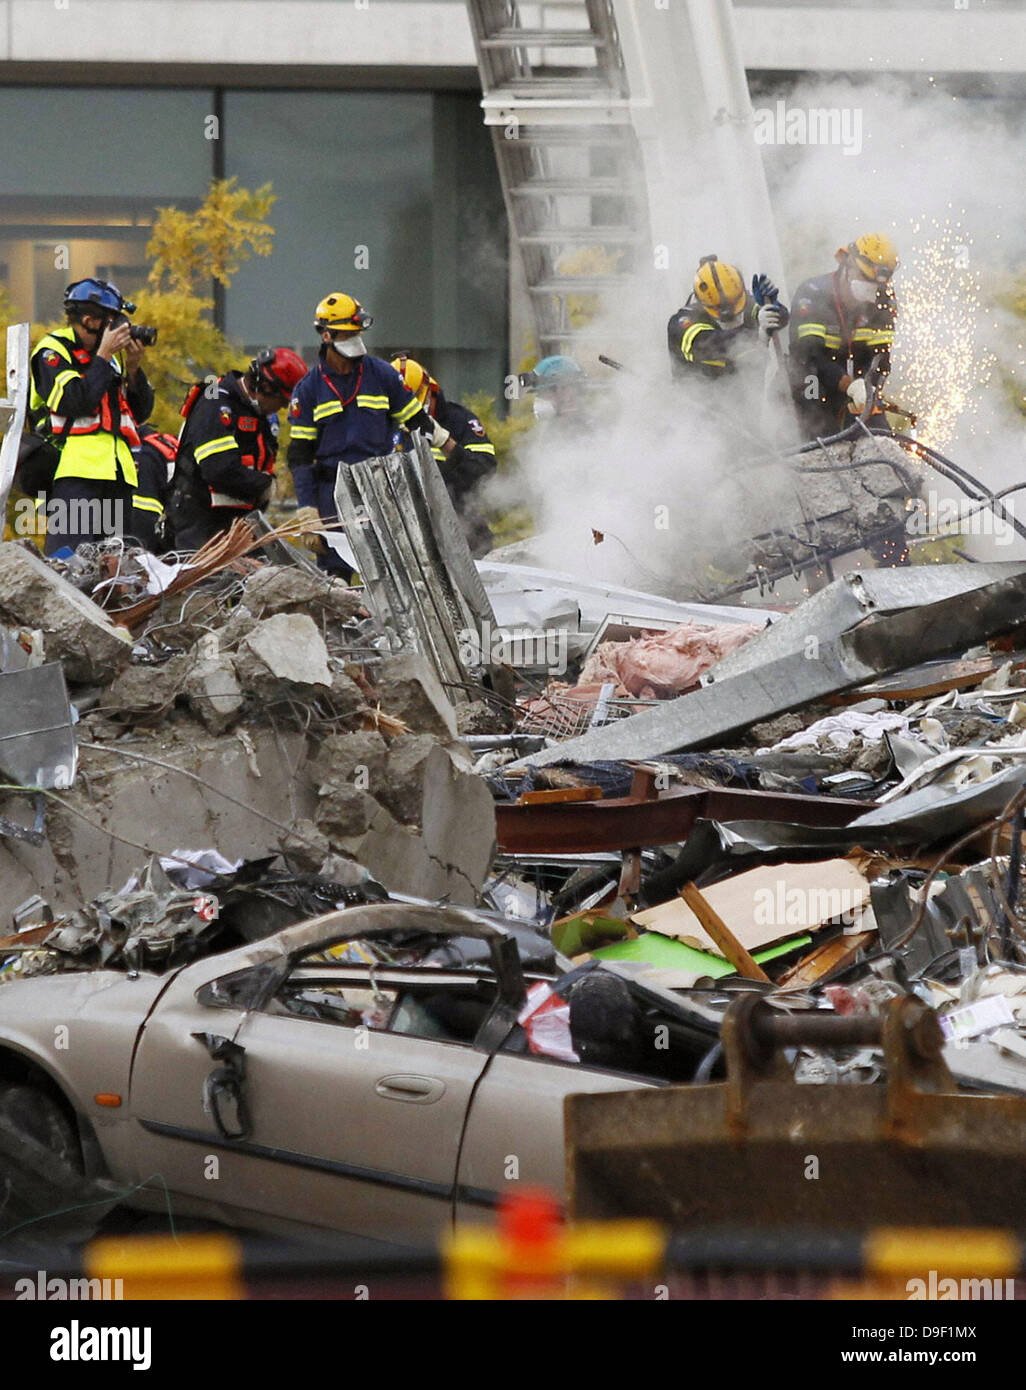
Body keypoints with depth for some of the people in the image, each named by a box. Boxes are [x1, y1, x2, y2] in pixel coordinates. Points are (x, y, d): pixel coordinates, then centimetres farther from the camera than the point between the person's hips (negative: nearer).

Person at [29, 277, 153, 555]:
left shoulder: (113, 354, 19)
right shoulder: (52, 351, 0)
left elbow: (141, 411, 17)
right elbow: (74, 402, -15)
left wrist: (133, 368, 2)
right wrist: (104, 355, -9)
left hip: (118, 471, 7)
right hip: (76, 468, -7)